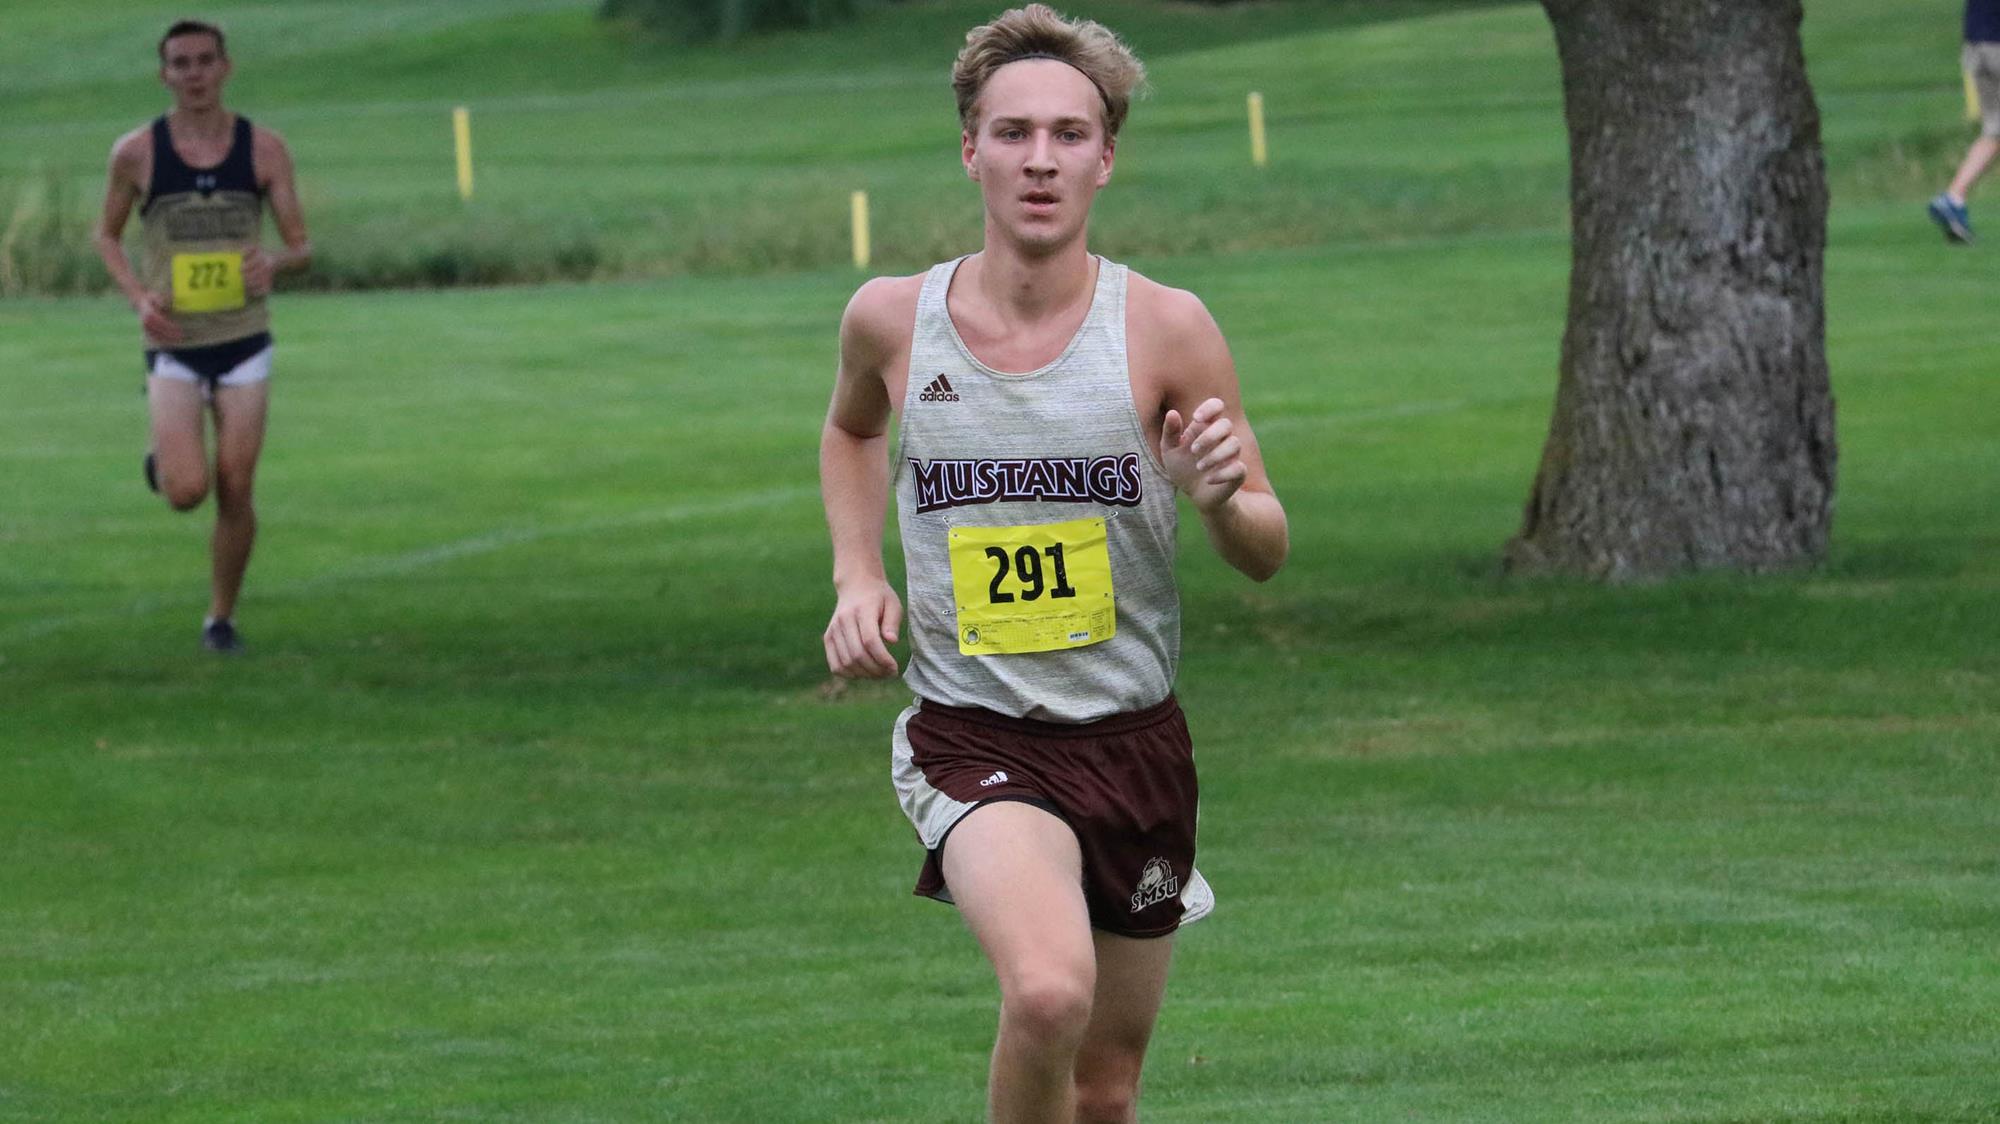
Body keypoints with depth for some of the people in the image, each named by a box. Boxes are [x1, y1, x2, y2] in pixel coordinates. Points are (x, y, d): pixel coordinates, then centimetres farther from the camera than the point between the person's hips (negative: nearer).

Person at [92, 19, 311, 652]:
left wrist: (275, 262, -23)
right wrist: (138, 297, -8)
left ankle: (221, 617, 18)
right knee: (187, 493, -15)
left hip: (245, 343, 1)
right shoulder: (136, 153, -3)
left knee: (235, 493, -2)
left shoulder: (264, 149, -2)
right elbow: (107, 235, 11)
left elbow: (302, 247, 2)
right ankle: (164, 459, 21)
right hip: (174, 346, -1)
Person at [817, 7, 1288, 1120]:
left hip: (1135, 737, 2)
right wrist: (857, 573, 5)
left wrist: (1223, 497, -22)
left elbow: (1267, 554, 0)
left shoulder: (1163, 327, -8)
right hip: (974, 737, -2)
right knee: (1049, 992, -31)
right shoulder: (892, 318, -4)